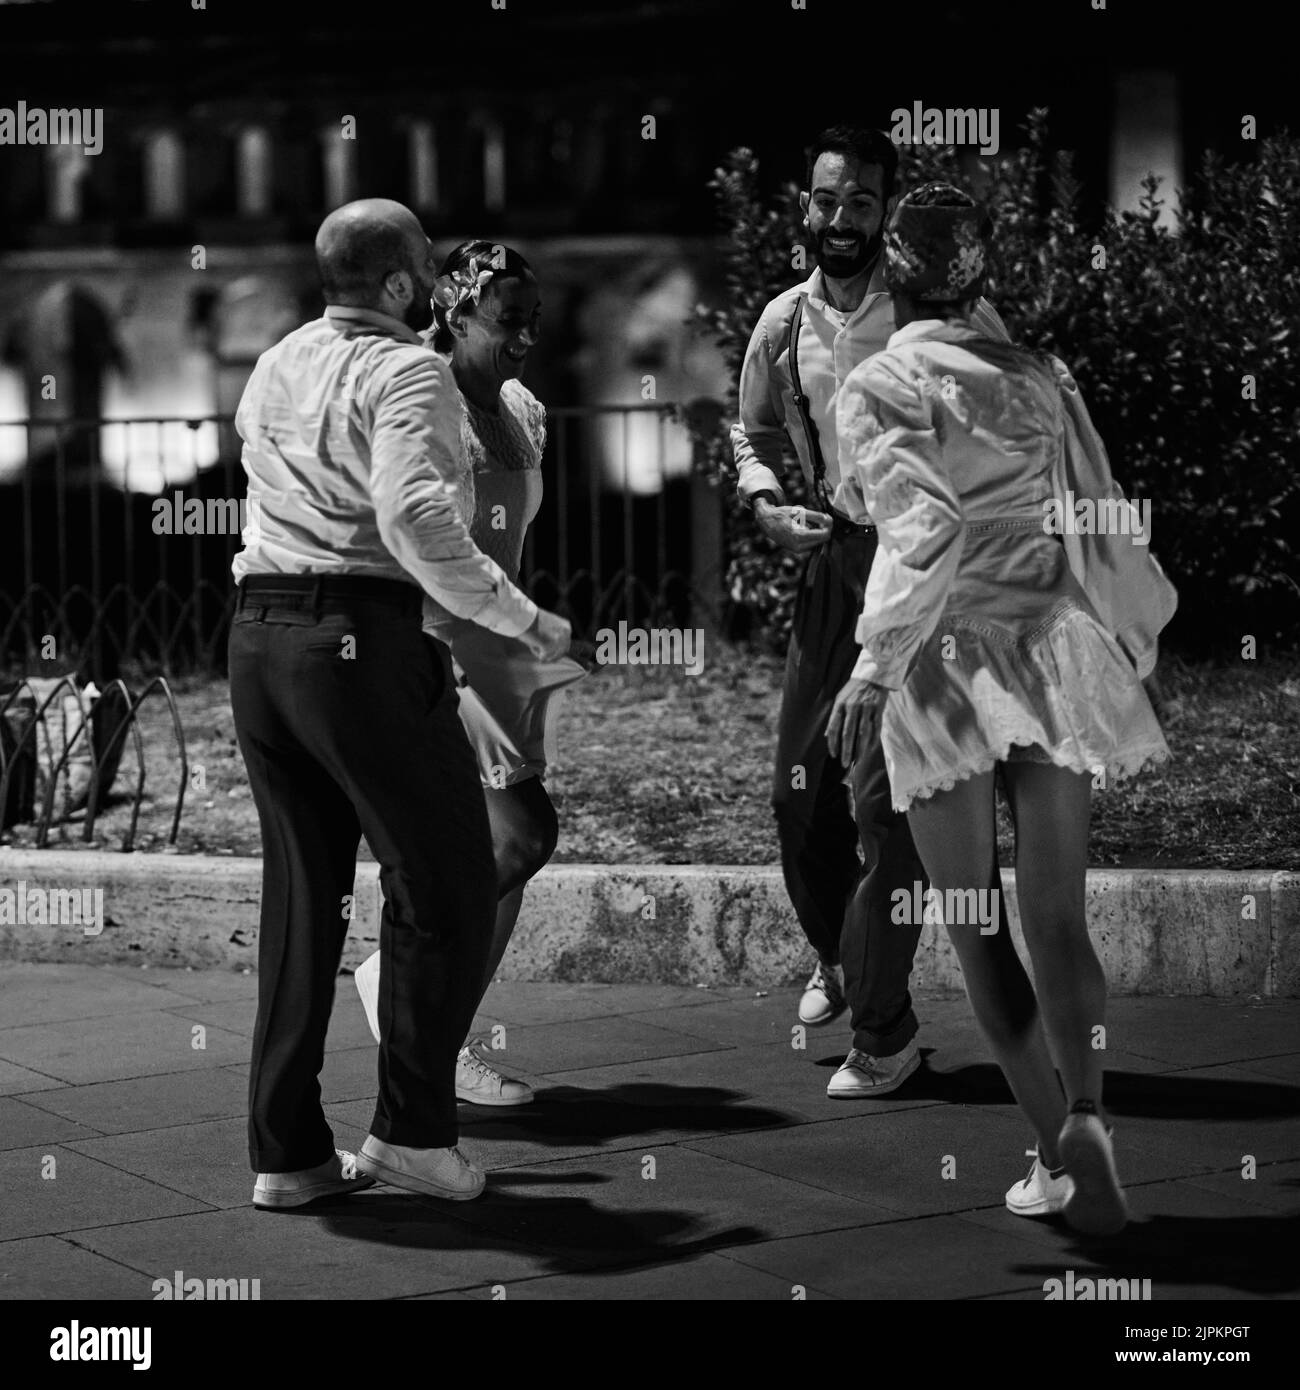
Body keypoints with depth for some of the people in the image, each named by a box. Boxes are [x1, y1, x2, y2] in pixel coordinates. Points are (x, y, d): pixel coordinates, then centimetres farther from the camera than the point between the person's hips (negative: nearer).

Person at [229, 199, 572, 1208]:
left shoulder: (273, 367, 18)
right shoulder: (406, 370, -7)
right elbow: (415, 518, -23)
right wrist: (524, 620, -17)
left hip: (256, 635, 8)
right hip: (360, 640, -8)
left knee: (302, 893, 14)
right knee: (447, 885, 5)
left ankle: (286, 1150, 15)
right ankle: (413, 1130, 5)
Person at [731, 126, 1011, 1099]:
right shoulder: (784, 324, 8)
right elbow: (753, 432, 24)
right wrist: (768, 505, 4)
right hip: (834, 563, 5)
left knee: (885, 799, -8)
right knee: (800, 791, 9)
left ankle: (884, 1032, 4)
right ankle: (838, 960, 38)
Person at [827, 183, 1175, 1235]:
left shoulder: (876, 390, -4)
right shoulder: (1040, 381, 9)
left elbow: (924, 530, -17)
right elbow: (1103, 527, 10)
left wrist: (878, 664, -19)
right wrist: (1135, 640, 23)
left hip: (944, 665, -3)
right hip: (1053, 654, 3)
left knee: (974, 926, 6)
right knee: (1058, 918, 6)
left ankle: (1056, 1152, 1)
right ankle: (1085, 1113, -16)